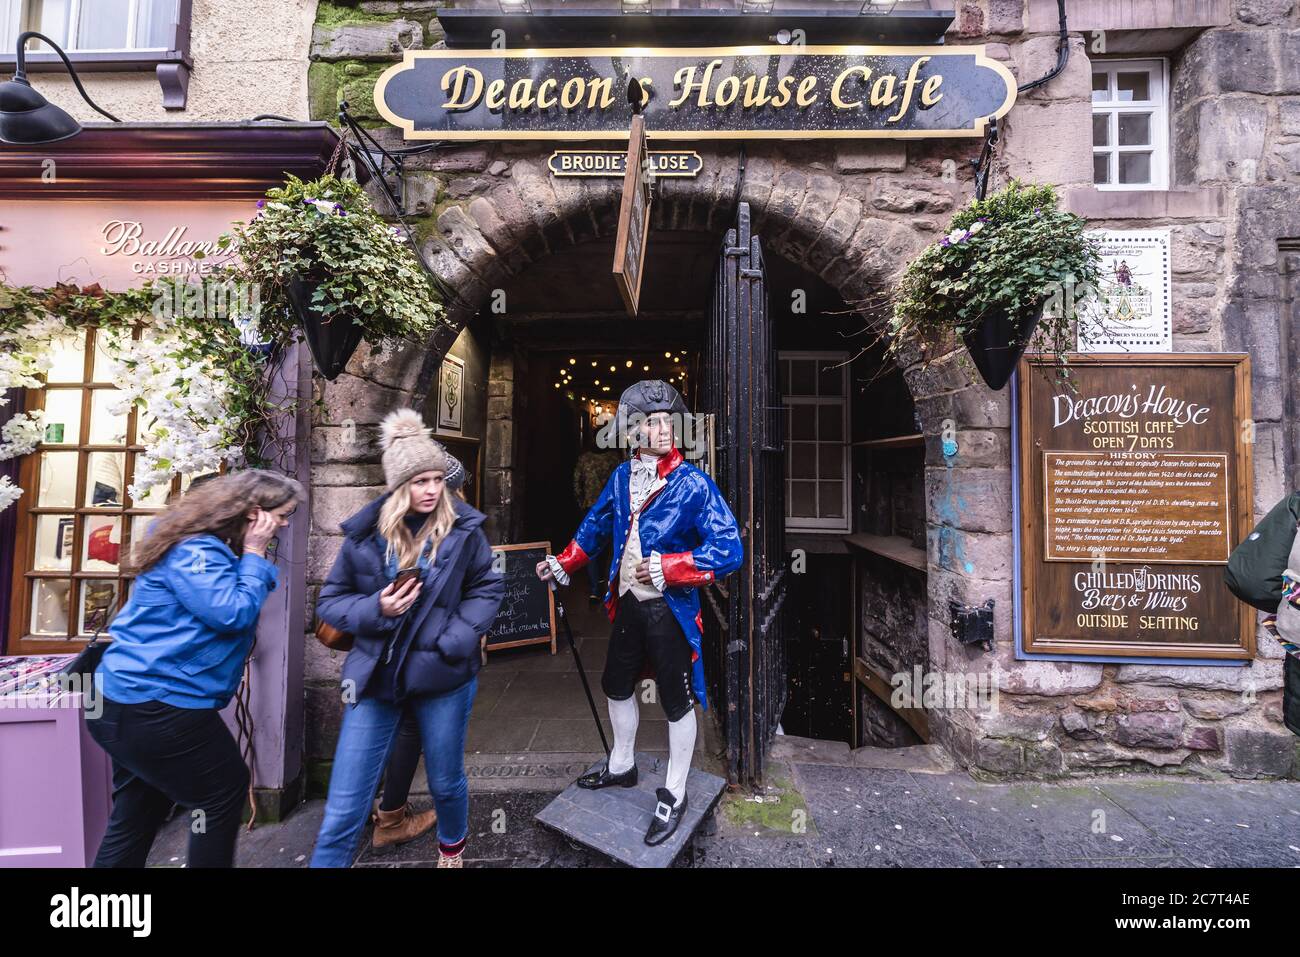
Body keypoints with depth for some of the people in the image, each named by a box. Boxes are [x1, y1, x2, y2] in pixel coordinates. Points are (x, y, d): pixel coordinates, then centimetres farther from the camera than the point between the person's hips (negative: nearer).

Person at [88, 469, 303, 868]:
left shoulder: (207, 547, 9)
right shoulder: (195, 551, -22)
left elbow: (233, 607, 14)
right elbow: (232, 613, -26)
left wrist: (250, 557, 1)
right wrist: (253, 555, -19)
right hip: (156, 705, -10)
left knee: (137, 813, 21)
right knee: (225, 792, 7)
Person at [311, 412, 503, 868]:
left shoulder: (462, 529, -9)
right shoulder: (365, 534, -7)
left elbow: (488, 588, -1)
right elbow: (329, 601, 2)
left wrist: (458, 638, -15)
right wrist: (375, 609, -18)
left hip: (444, 676, 0)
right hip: (376, 677, 0)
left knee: (446, 782, 21)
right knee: (344, 808, 4)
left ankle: (452, 845, 54)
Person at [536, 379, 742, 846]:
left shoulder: (693, 483, -18)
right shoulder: (622, 476, 0)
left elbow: (728, 550, -22)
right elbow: (597, 524, 16)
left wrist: (666, 569, -25)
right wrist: (563, 563, 16)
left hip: (670, 610, -6)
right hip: (627, 603, 6)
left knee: (677, 702, 10)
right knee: (617, 685, 22)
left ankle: (673, 798, 33)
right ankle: (622, 766, 49)